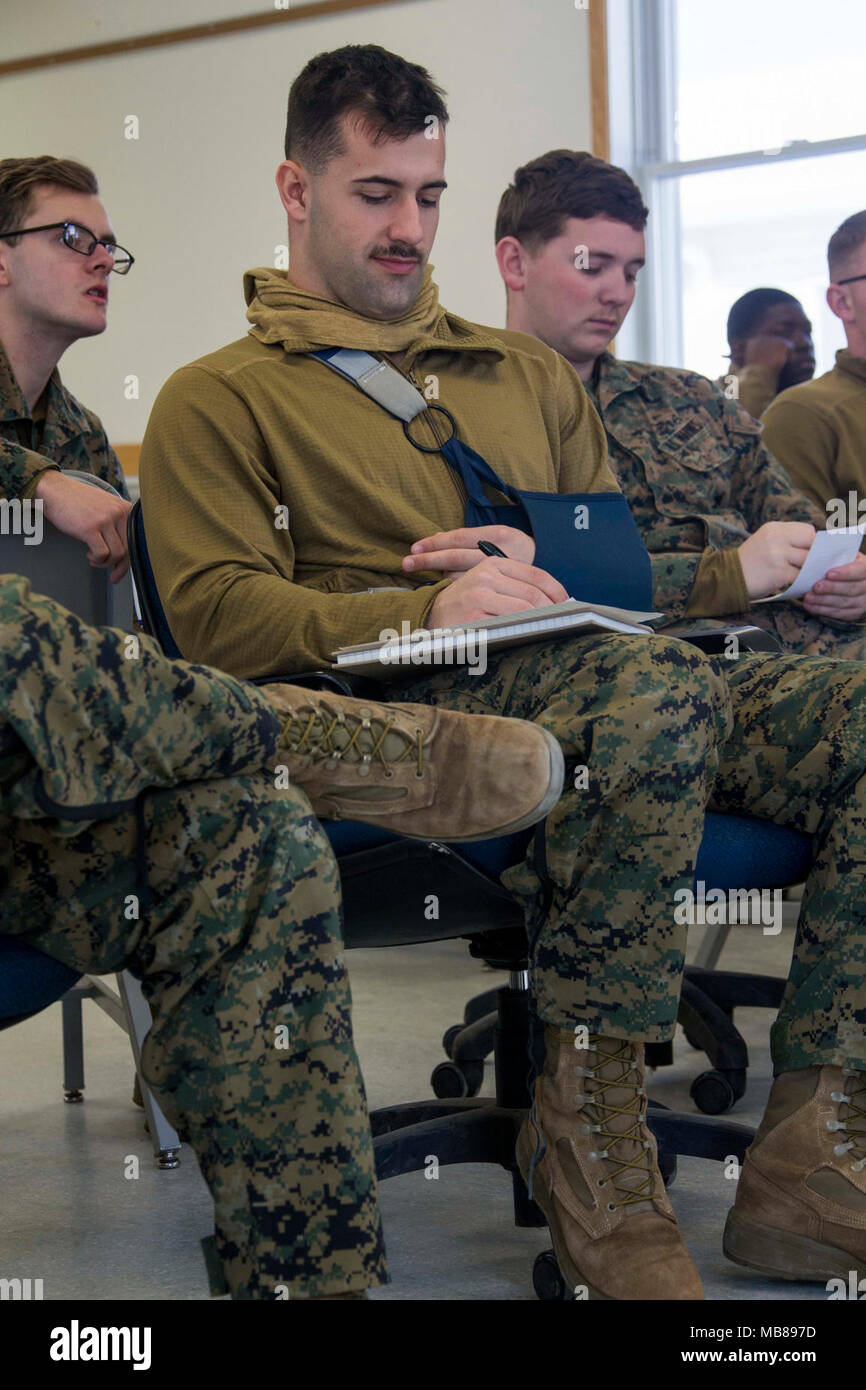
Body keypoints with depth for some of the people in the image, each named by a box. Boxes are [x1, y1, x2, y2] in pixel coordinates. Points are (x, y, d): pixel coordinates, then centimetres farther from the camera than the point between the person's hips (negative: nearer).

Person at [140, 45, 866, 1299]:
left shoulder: (528, 373, 31)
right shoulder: (219, 399, 14)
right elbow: (217, 611, -1)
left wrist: (549, 574, 4)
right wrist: (428, 611, -17)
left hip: (597, 670, 6)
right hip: (420, 712, -5)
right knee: (665, 683, -38)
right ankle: (590, 1136, -27)